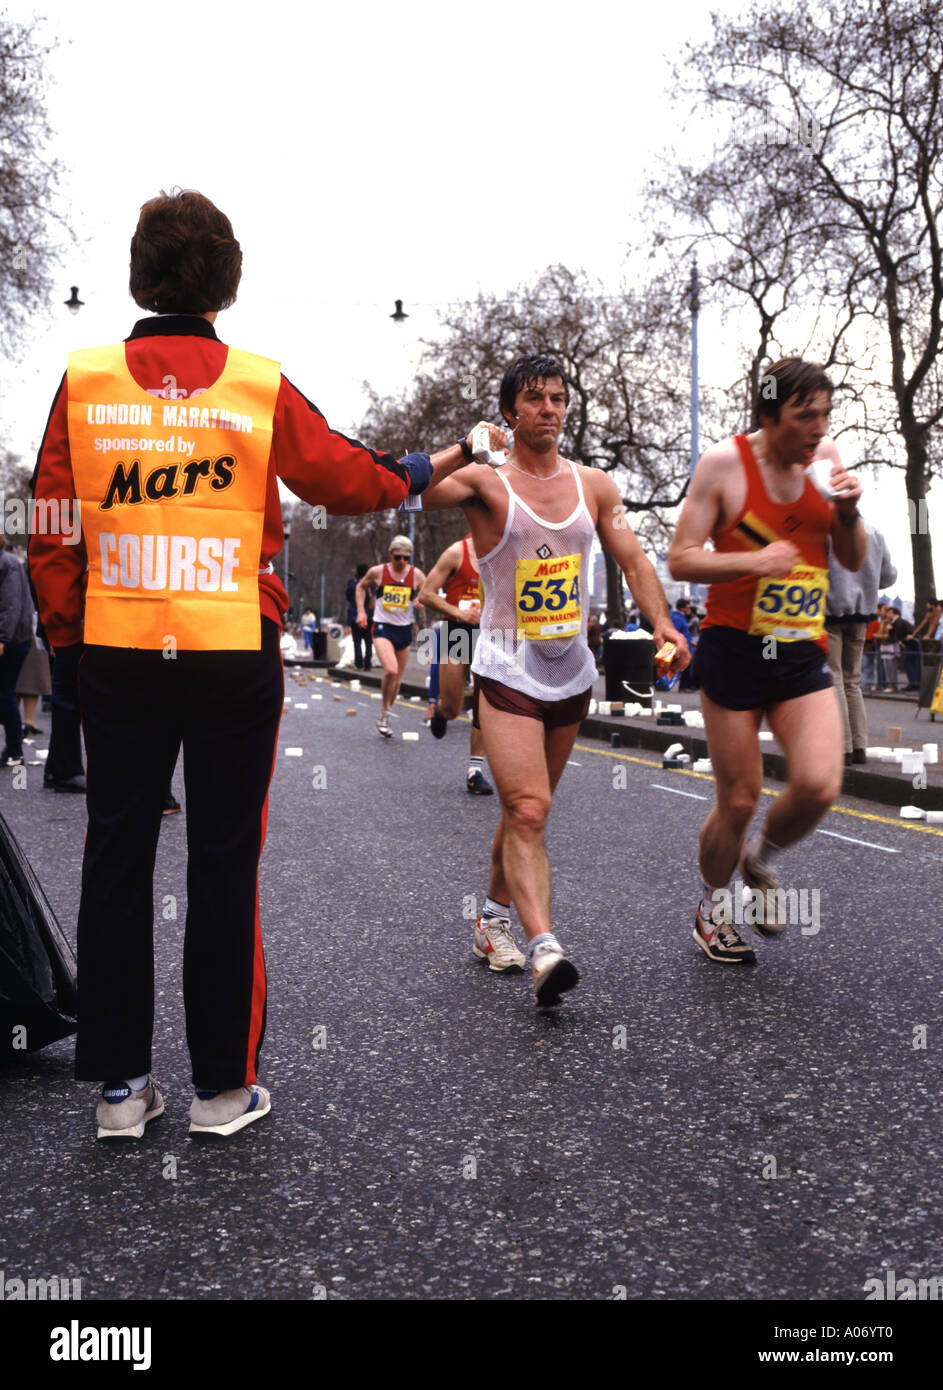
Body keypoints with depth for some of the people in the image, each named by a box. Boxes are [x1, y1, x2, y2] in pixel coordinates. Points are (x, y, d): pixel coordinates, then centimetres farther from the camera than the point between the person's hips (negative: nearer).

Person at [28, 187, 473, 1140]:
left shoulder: (83, 381, 1)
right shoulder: (259, 386, -3)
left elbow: (50, 532, 2)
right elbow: (348, 480, 7)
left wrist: (64, 641, 13)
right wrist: (422, 471, 27)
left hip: (115, 652, 2)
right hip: (235, 654, -1)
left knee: (117, 857, 10)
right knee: (224, 863, 6)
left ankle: (118, 1083, 16)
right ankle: (222, 1086, 15)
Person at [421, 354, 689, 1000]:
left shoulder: (595, 485, 8)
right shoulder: (485, 481, -7)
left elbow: (634, 560, 6)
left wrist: (662, 620, -9)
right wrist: (469, 451, -33)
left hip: (572, 673, 5)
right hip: (507, 673, -5)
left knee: (529, 809, 16)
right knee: (527, 811, -16)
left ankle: (494, 915, 33)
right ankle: (545, 948, -21)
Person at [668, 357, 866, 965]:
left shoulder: (825, 457, 6)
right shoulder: (725, 463, -8)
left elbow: (854, 560, 12)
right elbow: (680, 560, -10)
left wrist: (849, 511, -8)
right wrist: (753, 559, -24)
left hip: (804, 652, 4)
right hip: (735, 649, -4)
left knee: (820, 786, -12)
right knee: (739, 801, 0)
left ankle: (760, 859, 20)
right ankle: (712, 909, 26)